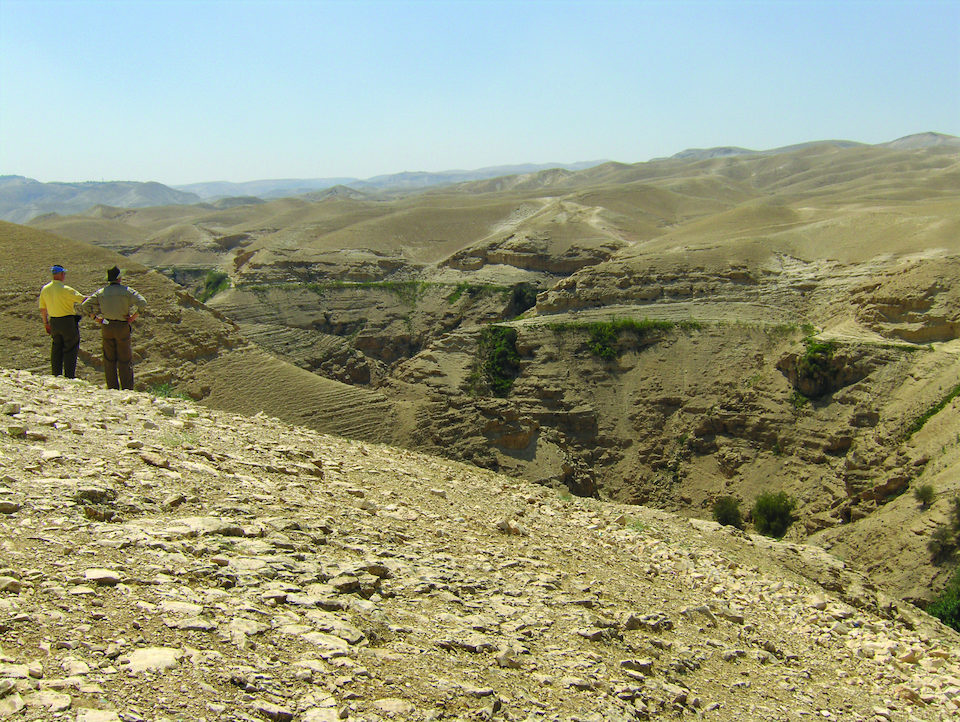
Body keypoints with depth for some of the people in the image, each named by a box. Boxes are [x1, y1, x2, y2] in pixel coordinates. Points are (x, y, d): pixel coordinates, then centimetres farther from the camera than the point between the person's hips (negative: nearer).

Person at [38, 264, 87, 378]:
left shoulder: (44, 289, 3)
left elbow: (42, 310, 11)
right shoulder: (65, 290, -18)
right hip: (68, 322, -6)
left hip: (53, 322, 6)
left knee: (56, 350, 16)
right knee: (70, 350, 3)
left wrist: (46, 324, 22)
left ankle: (56, 376, 21)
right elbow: (84, 300, -17)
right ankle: (69, 377, 4)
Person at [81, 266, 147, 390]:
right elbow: (142, 303, -18)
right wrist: (133, 317, -10)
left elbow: (84, 306, 3)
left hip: (106, 328, 3)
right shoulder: (127, 291, -5)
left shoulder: (101, 292, 5)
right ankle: (127, 390, 3)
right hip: (122, 328, -3)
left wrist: (95, 317, 6)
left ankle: (112, 389, 13)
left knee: (109, 360, 11)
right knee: (125, 361, 4)